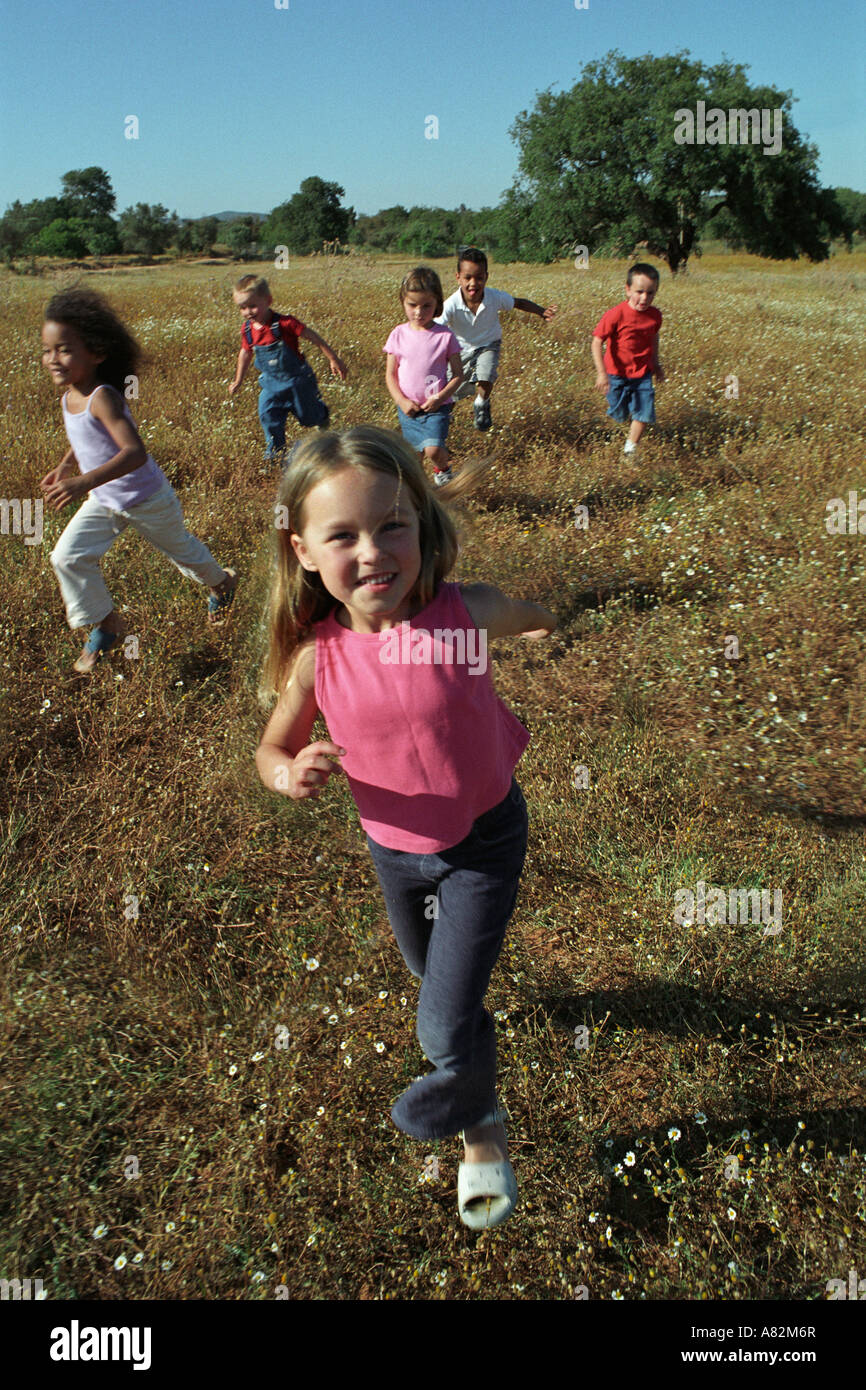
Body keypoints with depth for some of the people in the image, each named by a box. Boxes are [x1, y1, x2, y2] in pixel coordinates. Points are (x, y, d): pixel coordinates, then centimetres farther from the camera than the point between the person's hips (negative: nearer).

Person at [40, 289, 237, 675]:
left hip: (146, 500, -7)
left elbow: (134, 452, -45)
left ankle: (221, 582, 50)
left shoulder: (102, 398, -33)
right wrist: (65, 465, 3)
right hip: (103, 502, 7)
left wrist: (85, 482, -53)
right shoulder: (69, 396, -8)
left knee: (180, 548, 19)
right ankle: (105, 624, 12)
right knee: (67, 557, -5)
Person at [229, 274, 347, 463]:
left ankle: (323, 414, 48)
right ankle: (275, 452, 10)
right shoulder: (247, 329, -8)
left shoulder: (284, 323, -26)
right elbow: (245, 353, 11)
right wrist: (238, 381, 20)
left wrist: (333, 360, -13)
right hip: (272, 383, 4)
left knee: (308, 417, 11)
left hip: (297, 380, -4)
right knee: (268, 415, -9)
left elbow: (313, 338, -18)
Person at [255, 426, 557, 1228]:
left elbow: (545, 624, -1)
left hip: (484, 838, -3)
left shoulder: (465, 613, -26)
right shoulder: (317, 654, -23)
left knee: (445, 1031, -6)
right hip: (393, 845, 3)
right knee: (425, 965, 30)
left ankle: (477, 1122, 30)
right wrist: (290, 775, -26)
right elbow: (271, 749, -9)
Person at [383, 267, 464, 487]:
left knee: (433, 450, -20)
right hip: (408, 409, 3)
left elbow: (458, 374, -1)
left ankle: (443, 468, 14)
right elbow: (390, 374, 5)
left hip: (436, 408, -2)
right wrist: (402, 401, -10)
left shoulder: (445, 336, -6)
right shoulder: (399, 335, 0)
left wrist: (441, 397, -16)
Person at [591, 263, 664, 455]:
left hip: (643, 374, 3)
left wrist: (655, 363, 24)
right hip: (617, 375, -3)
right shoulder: (616, 314, -21)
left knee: (644, 413, -2)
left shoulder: (654, 316, -6)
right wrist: (601, 372, -25)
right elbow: (596, 341, -19)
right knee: (619, 414, 11)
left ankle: (630, 448, 15)